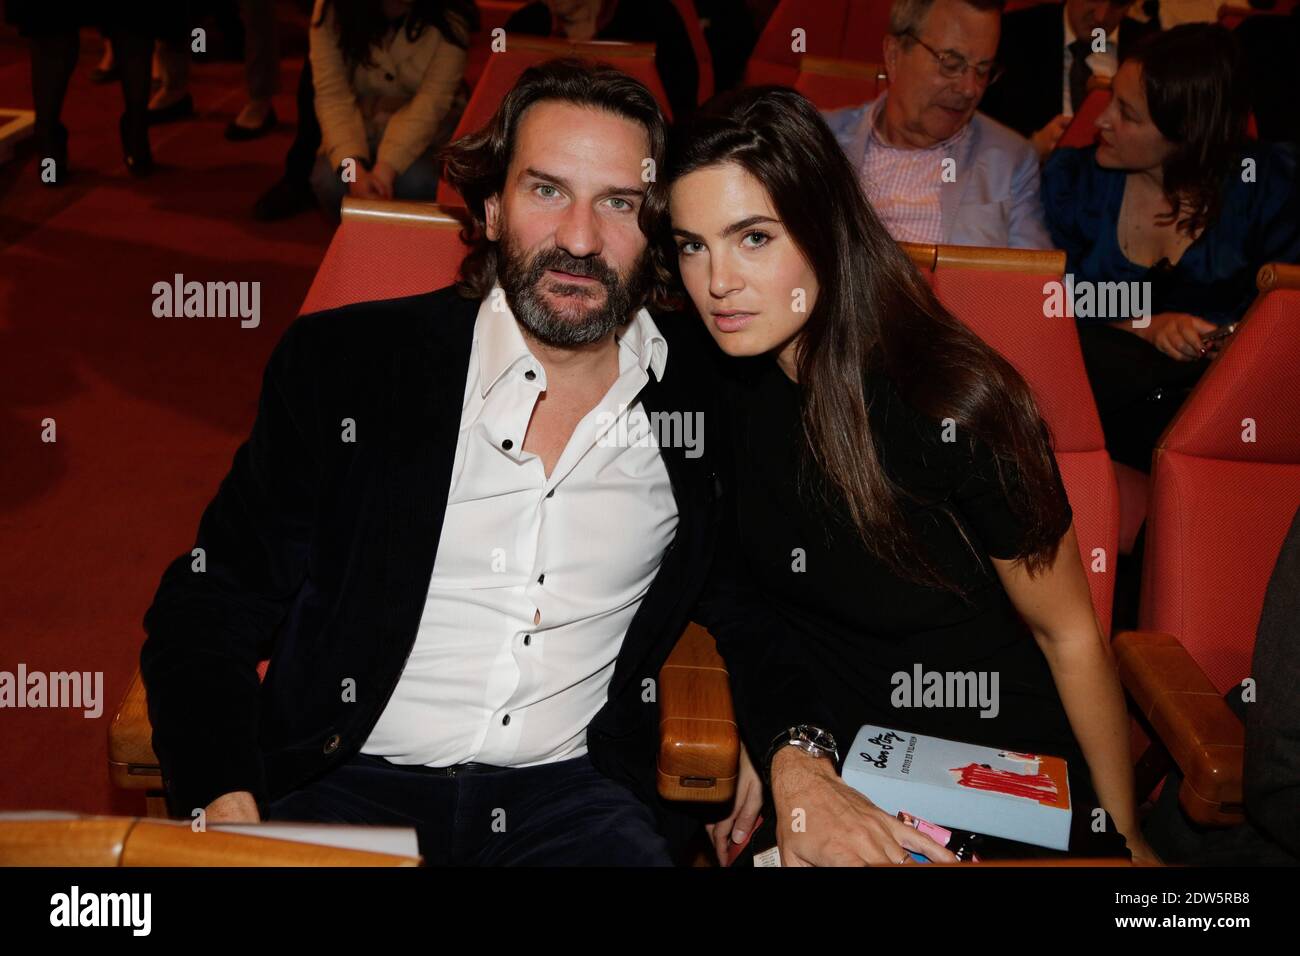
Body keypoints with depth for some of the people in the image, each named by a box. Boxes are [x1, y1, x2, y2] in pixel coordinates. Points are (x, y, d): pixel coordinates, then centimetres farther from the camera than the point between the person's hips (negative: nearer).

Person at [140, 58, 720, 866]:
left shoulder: (705, 385, 3)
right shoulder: (341, 361, -1)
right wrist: (229, 814, -13)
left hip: (572, 793, 2)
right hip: (343, 785, -1)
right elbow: (206, 611, 1)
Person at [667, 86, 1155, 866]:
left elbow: (1070, 635, -10)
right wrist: (789, 755, -17)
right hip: (828, 752, 3)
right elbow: (728, 590, 1)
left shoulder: (955, 410, -21)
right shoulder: (721, 390, -7)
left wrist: (1124, 834, 0)